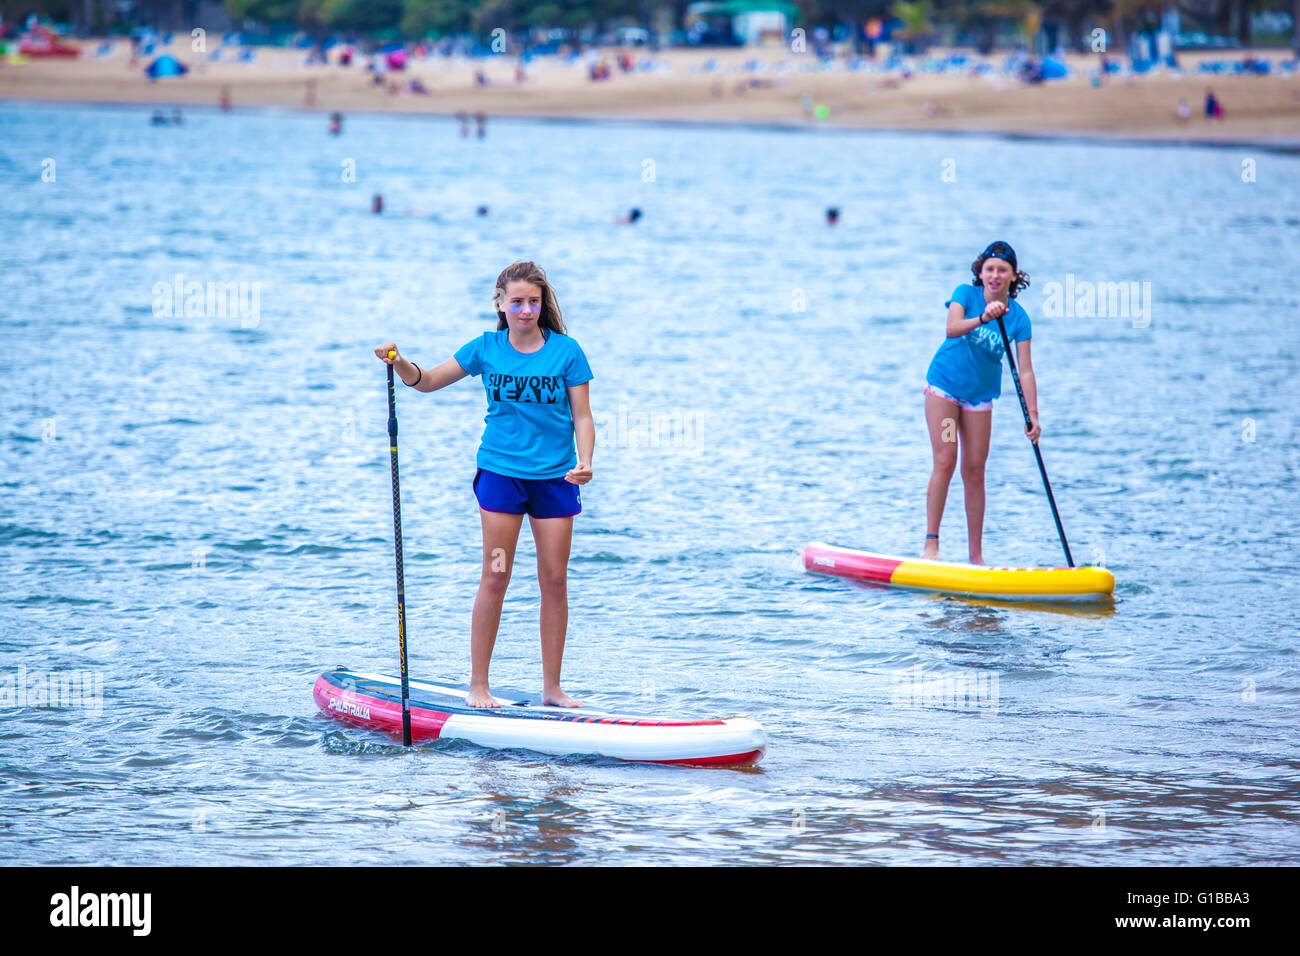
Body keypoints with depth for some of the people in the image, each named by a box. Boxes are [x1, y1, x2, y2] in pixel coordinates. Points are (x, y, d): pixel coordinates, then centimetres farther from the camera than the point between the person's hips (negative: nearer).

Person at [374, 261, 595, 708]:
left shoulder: (566, 351, -2)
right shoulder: (487, 348, 2)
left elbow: (582, 416, -1)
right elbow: (425, 381, 9)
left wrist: (584, 461, -18)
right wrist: (398, 362, -11)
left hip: (554, 475, 0)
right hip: (500, 471, 0)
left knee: (555, 580, 1)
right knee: (495, 577, -2)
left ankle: (552, 687, 10)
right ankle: (478, 684, 5)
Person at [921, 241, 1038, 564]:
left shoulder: (1018, 317, -9)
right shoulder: (966, 294, -13)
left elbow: (1025, 370, -12)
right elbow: (952, 329, -32)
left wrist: (1032, 414, -22)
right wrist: (983, 318, -49)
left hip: (980, 396, 2)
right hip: (944, 384, -2)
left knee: (974, 471, 2)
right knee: (945, 462, -13)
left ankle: (976, 555, 7)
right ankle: (931, 543, -11)